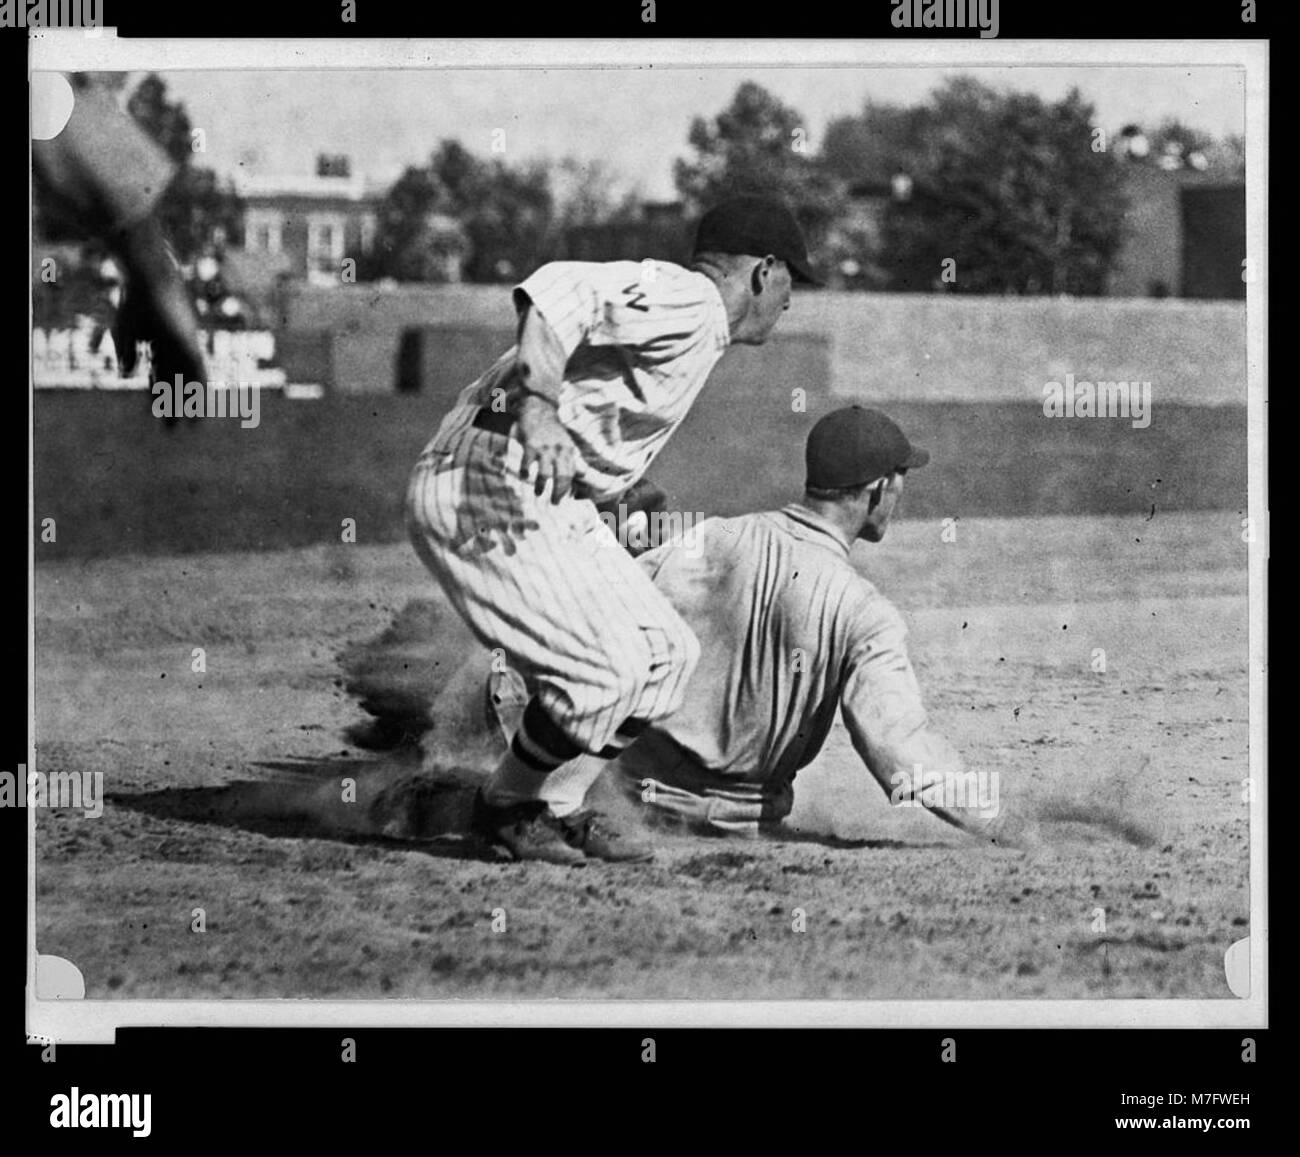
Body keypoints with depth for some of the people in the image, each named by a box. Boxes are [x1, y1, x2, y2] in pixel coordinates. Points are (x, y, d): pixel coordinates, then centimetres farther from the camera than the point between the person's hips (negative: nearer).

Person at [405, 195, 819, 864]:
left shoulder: (691, 320, 23)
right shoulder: (687, 300, -10)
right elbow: (561, 290, -26)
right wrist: (536, 403, -40)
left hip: (556, 506, 11)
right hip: (483, 487, -11)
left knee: (666, 654, 10)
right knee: (608, 666, -16)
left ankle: (555, 807, 16)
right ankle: (506, 805, 6)